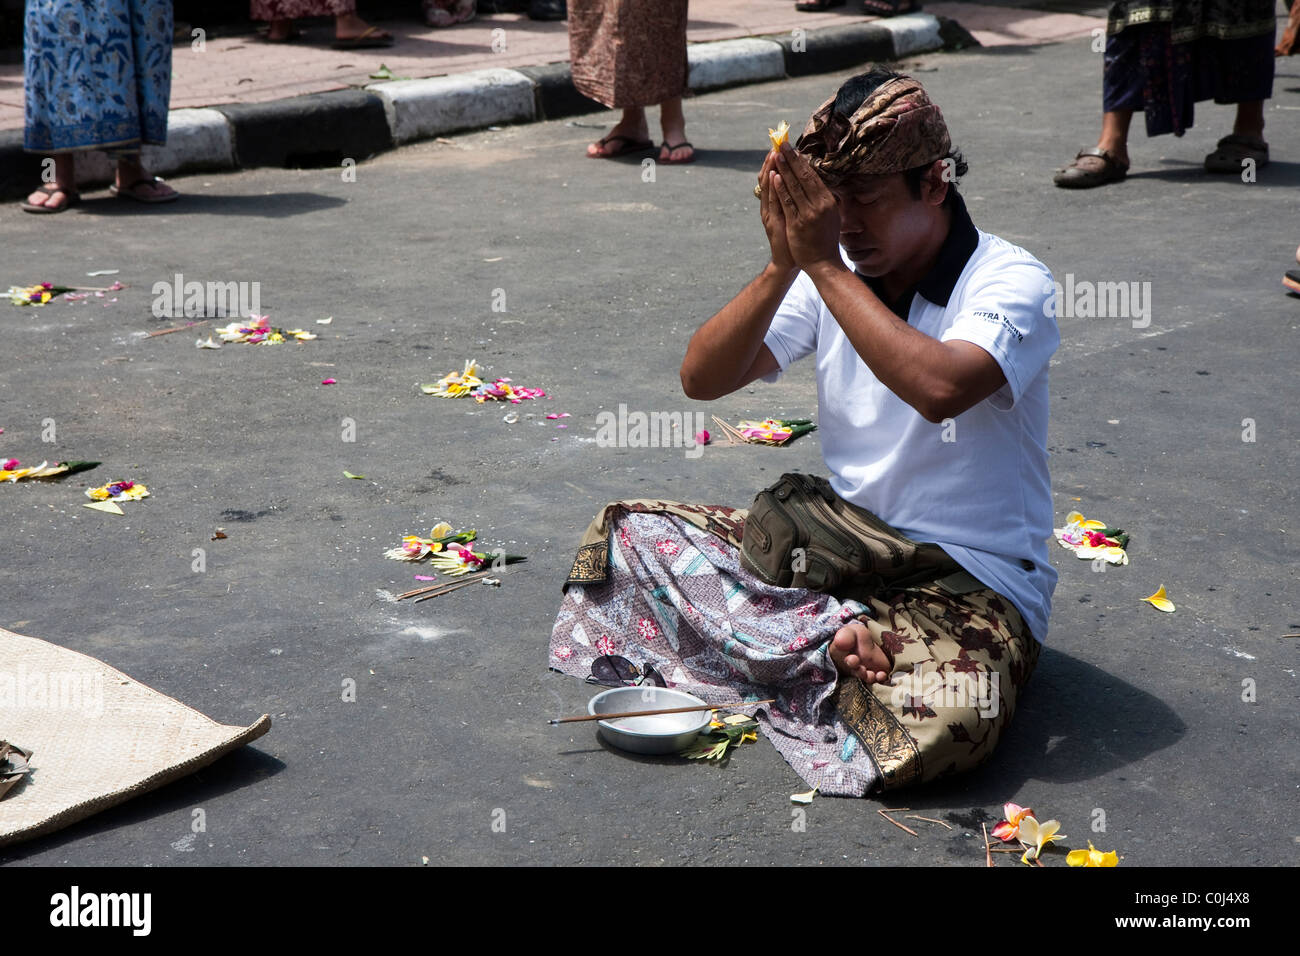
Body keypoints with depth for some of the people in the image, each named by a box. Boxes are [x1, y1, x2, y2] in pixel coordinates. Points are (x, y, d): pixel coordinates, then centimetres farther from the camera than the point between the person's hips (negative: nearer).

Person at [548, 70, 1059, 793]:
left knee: (944, 723, -37)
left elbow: (940, 387, -36)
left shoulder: (1013, 283, -14)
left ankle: (786, 651, -9)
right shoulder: (833, 272, 2)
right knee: (632, 531, -7)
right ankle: (832, 636, -18)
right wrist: (783, 266, -20)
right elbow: (702, 378, -6)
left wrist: (824, 265, -28)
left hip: (973, 579, -6)